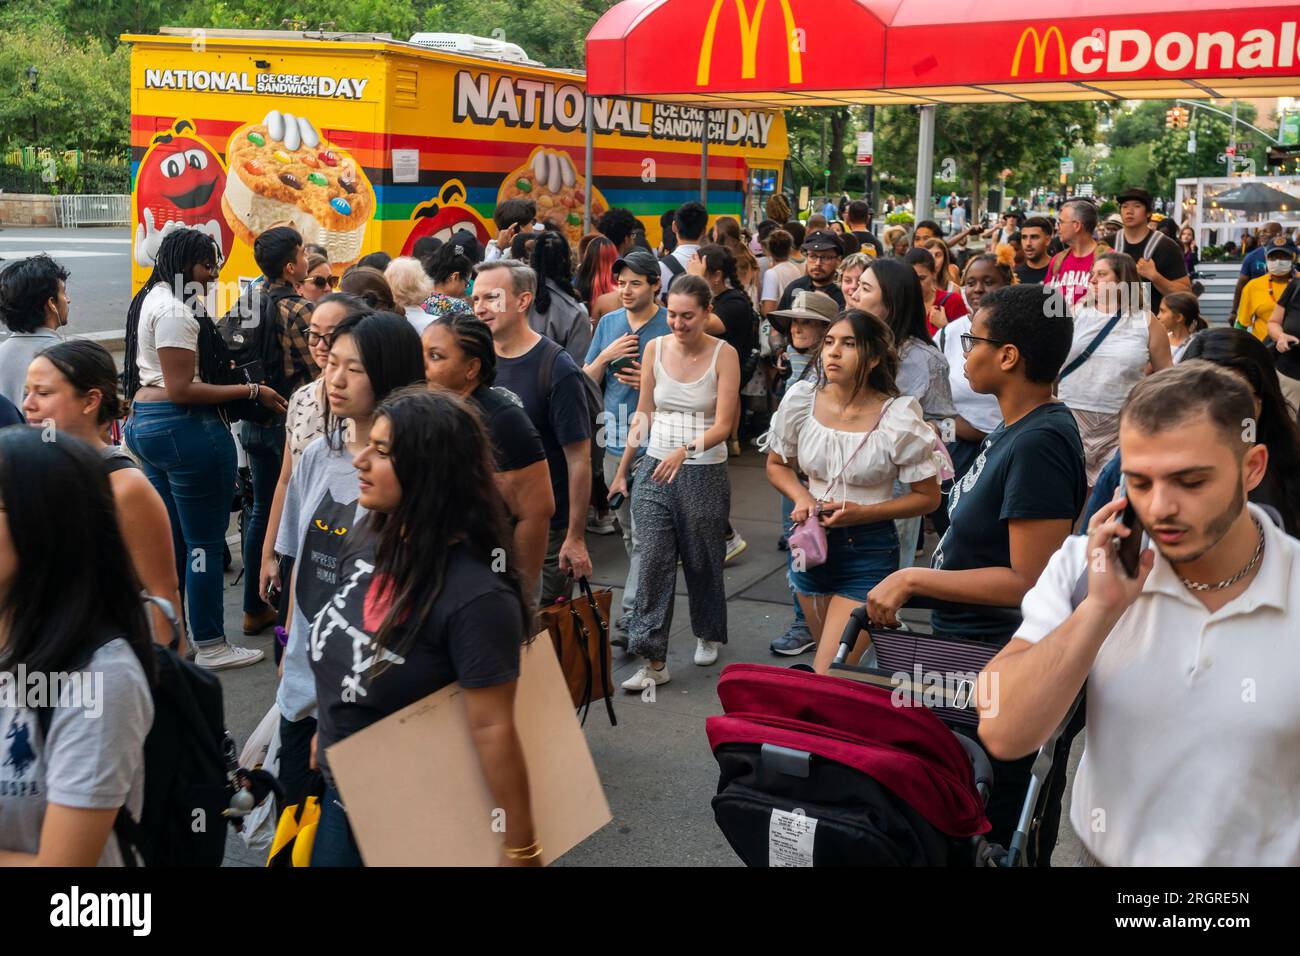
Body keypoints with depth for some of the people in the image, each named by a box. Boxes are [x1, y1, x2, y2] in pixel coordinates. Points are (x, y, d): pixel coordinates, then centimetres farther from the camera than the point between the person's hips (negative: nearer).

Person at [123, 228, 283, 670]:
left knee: (169, 536, 18)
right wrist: (252, 392, -20)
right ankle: (210, 646, 6)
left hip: (145, 419, 11)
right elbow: (182, 390, -21)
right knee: (205, 541, -2)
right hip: (183, 428, -11)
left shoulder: (151, 299, 15)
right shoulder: (176, 309, -17)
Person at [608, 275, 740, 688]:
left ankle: (708, 634, 37)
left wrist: (686, 450, -31)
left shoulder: (723, 355, -8)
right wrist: (622, 470, 12)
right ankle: (654, 661, -5)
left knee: (702, 561, 11)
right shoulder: (655, 348, 2)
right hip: (655, 468, 2)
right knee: (654, 560, -7)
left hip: (704, 472, -2)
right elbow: (643, 415, 10)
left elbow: (723, 425, -14)